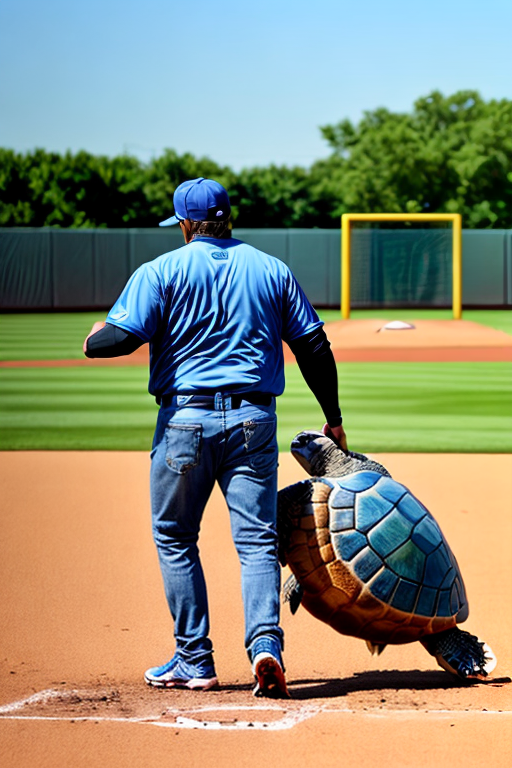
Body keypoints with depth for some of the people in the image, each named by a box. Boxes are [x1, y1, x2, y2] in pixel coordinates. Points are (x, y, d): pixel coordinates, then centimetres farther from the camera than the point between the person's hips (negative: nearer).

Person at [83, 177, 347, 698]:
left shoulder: (162, 271, -1)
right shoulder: (272, 270, 10)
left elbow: (121, 336, -11)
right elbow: (313, 345, 11)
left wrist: (93, 340, 12)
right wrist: (333, 417, 19)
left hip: (186, 415, -2)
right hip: (253, 419, 2)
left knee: (174, 538, 11)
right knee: (256, 540, 2)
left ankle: (194, 661, 11)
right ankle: (265, 643, -20)